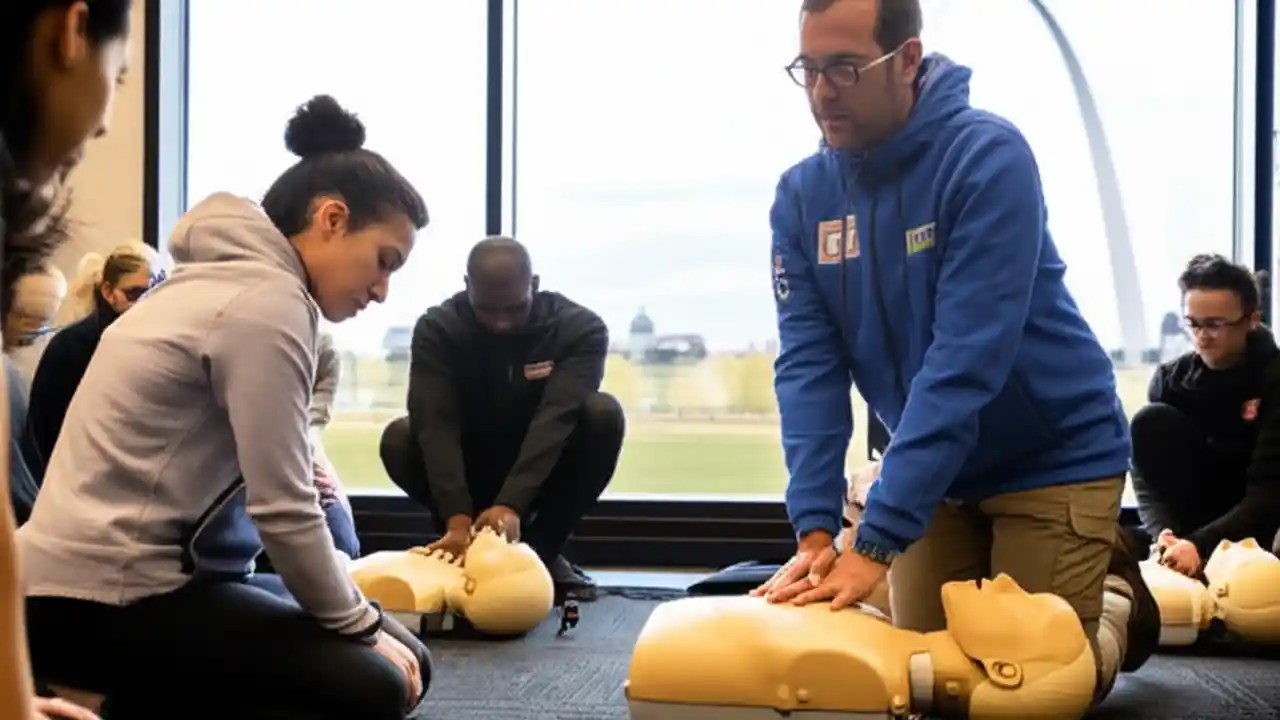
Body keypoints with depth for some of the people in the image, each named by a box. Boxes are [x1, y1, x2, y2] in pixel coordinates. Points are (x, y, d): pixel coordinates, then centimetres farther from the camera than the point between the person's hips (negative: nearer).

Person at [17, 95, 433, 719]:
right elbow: (283, 511, -17)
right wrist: (364, 628, -5)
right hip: (101, 593, -10)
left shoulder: (232, 277, 17)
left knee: (402, 658, 8)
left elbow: (266, 485, 16)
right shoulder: (268, 300, -15)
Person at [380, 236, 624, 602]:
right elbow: (435, 425, -27)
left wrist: (512, 504, -46)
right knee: (399, 438, -28)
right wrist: (457, 517, -42)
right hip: (470, 473, 0)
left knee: (603, 414, -28)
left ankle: (542, 550, -14)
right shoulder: (438, 329, -15)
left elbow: (555, 420, -31)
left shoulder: (580, 329, -17)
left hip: (543, 480, 0)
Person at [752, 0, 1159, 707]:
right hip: (936, 469, 6)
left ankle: (1116, 597, 29)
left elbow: (965, 363, -31)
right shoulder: (800, 194, -7)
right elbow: (807, 364, -11)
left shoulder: (987, 157, -25)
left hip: (1052, 458, -5)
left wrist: (875, 543, -35)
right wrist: (815, 531, -24)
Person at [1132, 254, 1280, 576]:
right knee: (1152, 421, -20)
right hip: (1195, 520, 4)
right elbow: (1148, 474, -9)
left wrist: (1200, 544, -34)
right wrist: (1162, 533, -30)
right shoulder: (1170, 378, -3)